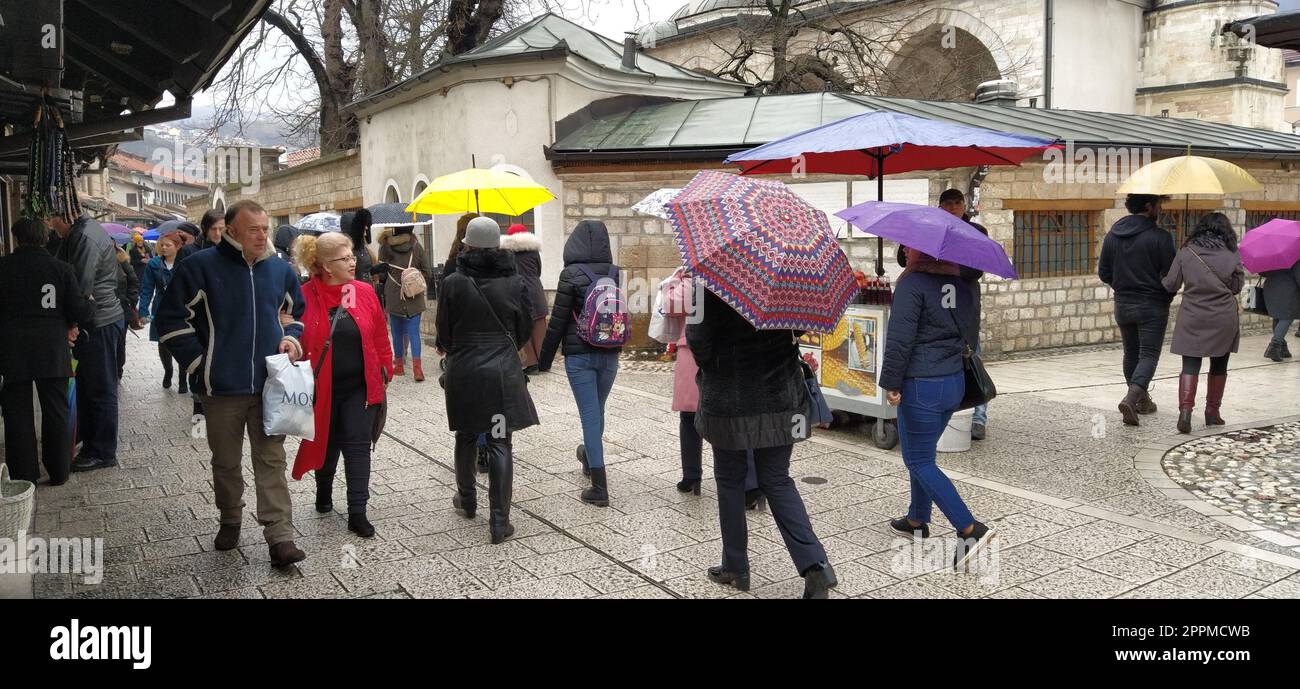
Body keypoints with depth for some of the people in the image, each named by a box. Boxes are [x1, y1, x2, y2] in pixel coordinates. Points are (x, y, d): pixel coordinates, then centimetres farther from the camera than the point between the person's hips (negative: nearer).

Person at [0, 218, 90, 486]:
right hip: (52, 351, 1)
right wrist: (74, 325, 14)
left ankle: (23, 475, 11)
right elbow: (80, 311, -7)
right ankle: (58, 472, 16)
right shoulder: (61, 268, -4)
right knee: (55, 411, 11)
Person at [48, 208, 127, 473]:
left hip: (100, 323, -10)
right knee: (85, 384, 19)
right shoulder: (75, 234, 13)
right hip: (93, 322, 10)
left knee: (100, 389, -2)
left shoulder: (86, 237, -19)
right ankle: (88, 439, 32)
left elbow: (81, 289, -22)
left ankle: (103, 453, 6)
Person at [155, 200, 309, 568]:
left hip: (269, 385, 2)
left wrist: (291, 338, 3)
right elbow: (171, 319, -4)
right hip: (222, 387, -2)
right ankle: (230, 521, 33)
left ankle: (279, 535, 0)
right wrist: (199, 365, -7)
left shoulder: (280, 269, 5)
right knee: (226, 462, 13)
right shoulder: (200, 267, -7)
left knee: (271, 460, 0)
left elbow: (297, 311, 22)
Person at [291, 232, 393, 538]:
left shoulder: (364, 292, -2)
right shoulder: (305, 297, -11)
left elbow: (380, 336, 4)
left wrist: (385, 371, 4)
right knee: (326, 443, 16)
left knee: (358, 445, 0)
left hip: (360, 386, 1)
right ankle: (324, 493, 42)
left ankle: (357, 513, 4)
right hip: (323, 387, -1)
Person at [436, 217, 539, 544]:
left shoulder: (453, 284, -8)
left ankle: (467, 499, 37)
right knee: (500, 444, 1)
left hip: (463, 372, 0)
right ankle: (499, 521, -2)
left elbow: (444, 335, 1)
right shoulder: (515, 282, -4)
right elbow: (525, 330, 6)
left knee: (466, 437, 20)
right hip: (504, 373, 0)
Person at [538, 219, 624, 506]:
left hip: (579, 354, -4)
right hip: (610, 353, 5)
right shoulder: (617, 273, 2)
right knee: (598, 410, 22)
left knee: (590, 415, -2)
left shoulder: (572, 274, -11)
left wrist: (544, 359, 0)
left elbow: (557, 321, -9)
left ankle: (600, 488, -3)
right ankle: (589, 459, 46)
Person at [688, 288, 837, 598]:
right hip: (781, 400, 4)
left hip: (729, 401, -3)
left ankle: (735, 567, 21)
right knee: (777, 481, 12)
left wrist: (708, 366, 2)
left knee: (729, 481, 13)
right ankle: (814, 563, -3)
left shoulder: (711, 286, -14)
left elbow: (698, 340, -15)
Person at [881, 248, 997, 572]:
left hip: (922, 386, -8)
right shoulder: (962, 285, 8)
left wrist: (891, 382, -13)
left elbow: (900, 338, -19)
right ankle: (917, 520, 34)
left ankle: (970, 529, -8)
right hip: (956, 381, 8)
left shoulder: (912, 284, -14)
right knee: (924, 453, 22)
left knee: (919, 461, 0)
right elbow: (971, 335, 16)